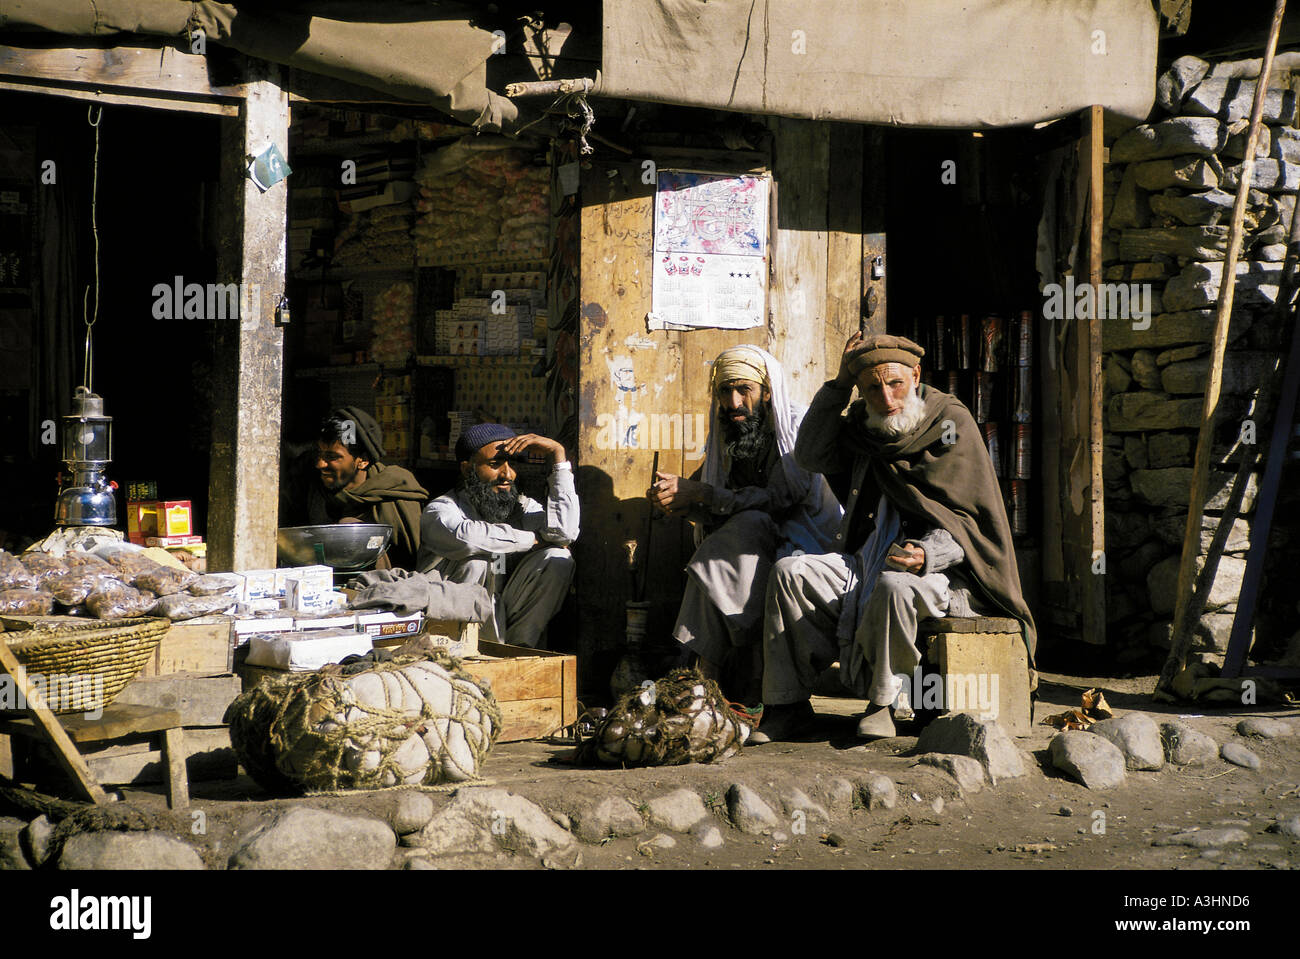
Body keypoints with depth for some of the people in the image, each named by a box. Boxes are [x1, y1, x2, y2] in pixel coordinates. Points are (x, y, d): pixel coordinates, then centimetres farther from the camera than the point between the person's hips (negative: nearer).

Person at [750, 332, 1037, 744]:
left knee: (894, 586, -39)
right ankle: (787, 703, -10)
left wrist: (926, 555, -29)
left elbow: (967, 523, -9)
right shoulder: (864, 426, 12)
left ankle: (883, 698, -18)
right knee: (789, 573, -14)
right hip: (865, 563, 6)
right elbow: (811, 455, 4)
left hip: (939, 569, -6)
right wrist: (839, 384, 0)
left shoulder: (952, 424, -6)